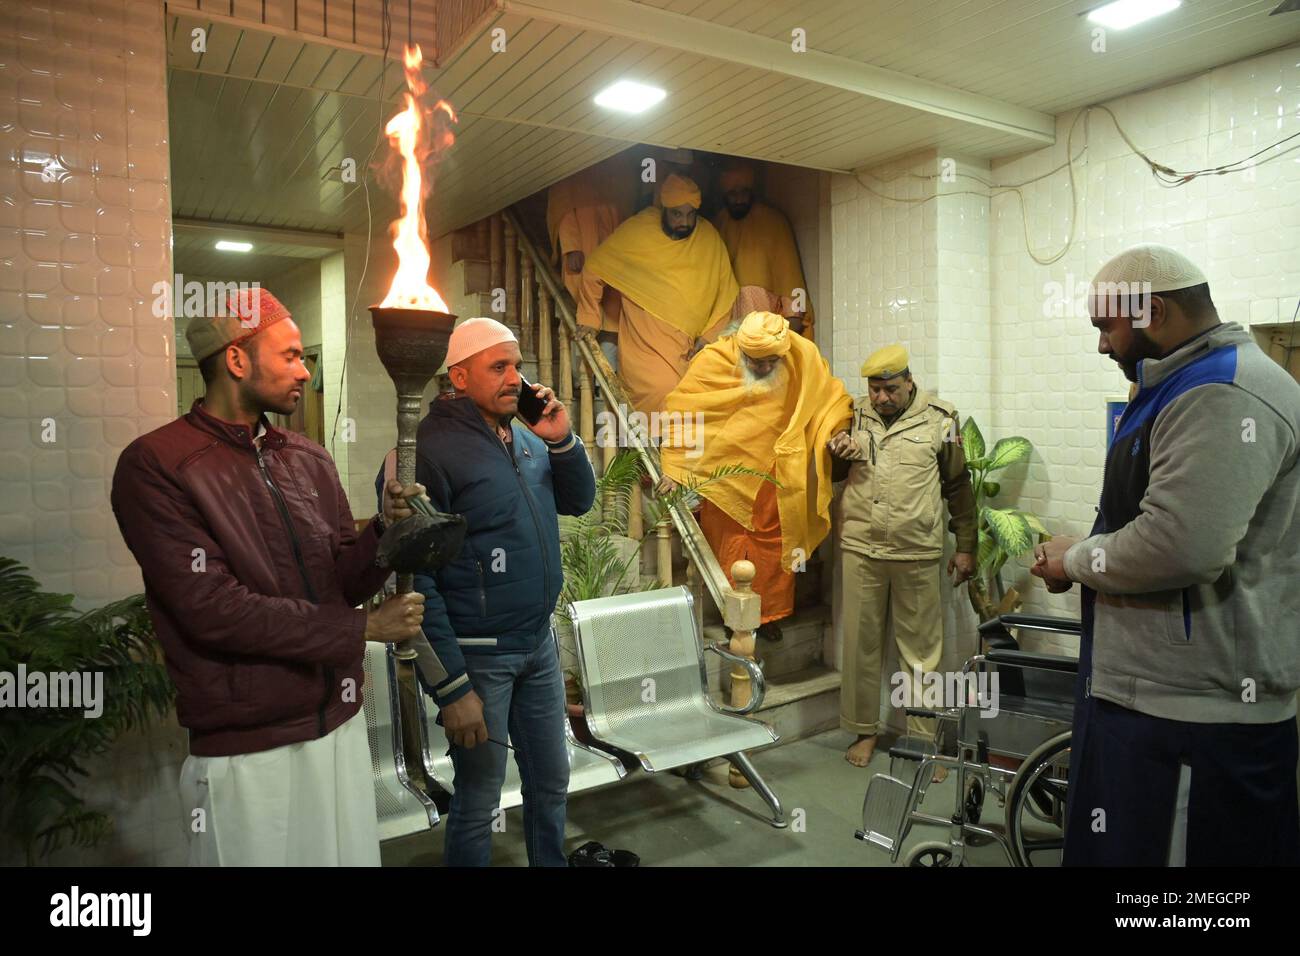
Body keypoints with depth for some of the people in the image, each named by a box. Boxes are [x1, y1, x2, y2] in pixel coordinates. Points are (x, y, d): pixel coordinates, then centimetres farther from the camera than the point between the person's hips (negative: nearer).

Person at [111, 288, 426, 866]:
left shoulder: (310, 460, 7)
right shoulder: (155, 465, -11)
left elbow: (345, 583, 7)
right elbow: (212, 608, -19)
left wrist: (384, 528, -14)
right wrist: (365, 628, -16)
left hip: (340, 721, 6)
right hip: (246, 746, -5)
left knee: (354, 857, 16)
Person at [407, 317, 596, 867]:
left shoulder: (526, 437, 5)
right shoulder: (431, 448, -17)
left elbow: (579, 501, 13)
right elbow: (414, 576, -19)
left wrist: (562, 440, -6)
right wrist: (450, 686, -19)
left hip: (540, 644, 7)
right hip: (478, 656, -7)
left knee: (551, 782, 21)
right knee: (478, 803, 11)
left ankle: (550, 861, 42)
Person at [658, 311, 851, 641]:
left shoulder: (804, 358, -13)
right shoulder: (713, 362, -18)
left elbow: (832, 398, -3)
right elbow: (679, 412, -12)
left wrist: (838, 433, -23)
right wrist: (674, 468, -15)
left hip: (774, 474, 2)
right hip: (725, 473, -1)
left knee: (774, 544, 13)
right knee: (729, 551, 9)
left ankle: (769, 614, 31)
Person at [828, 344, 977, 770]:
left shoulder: (939, 419, 1)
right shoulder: (854, 415, 7)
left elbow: (959, 487, 8)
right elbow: (834, 474, 20)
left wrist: (966, 547, 8)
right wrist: (838, 454, -4)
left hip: (918, 553, -2)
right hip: (861, 548, 2)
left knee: (921, 649, 5)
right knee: (860, 643, 8)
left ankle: (924, 738, 18)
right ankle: (864, 729, 23)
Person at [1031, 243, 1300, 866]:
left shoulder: (1222, 395, -17)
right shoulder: (1189, 385, 17)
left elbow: (1181, 545, -29)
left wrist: (1076, 561, -11)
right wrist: (1083, 555, 8)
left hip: (1191, 706, -10)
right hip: (1156, 689, 10)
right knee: (1117, 845, 18)